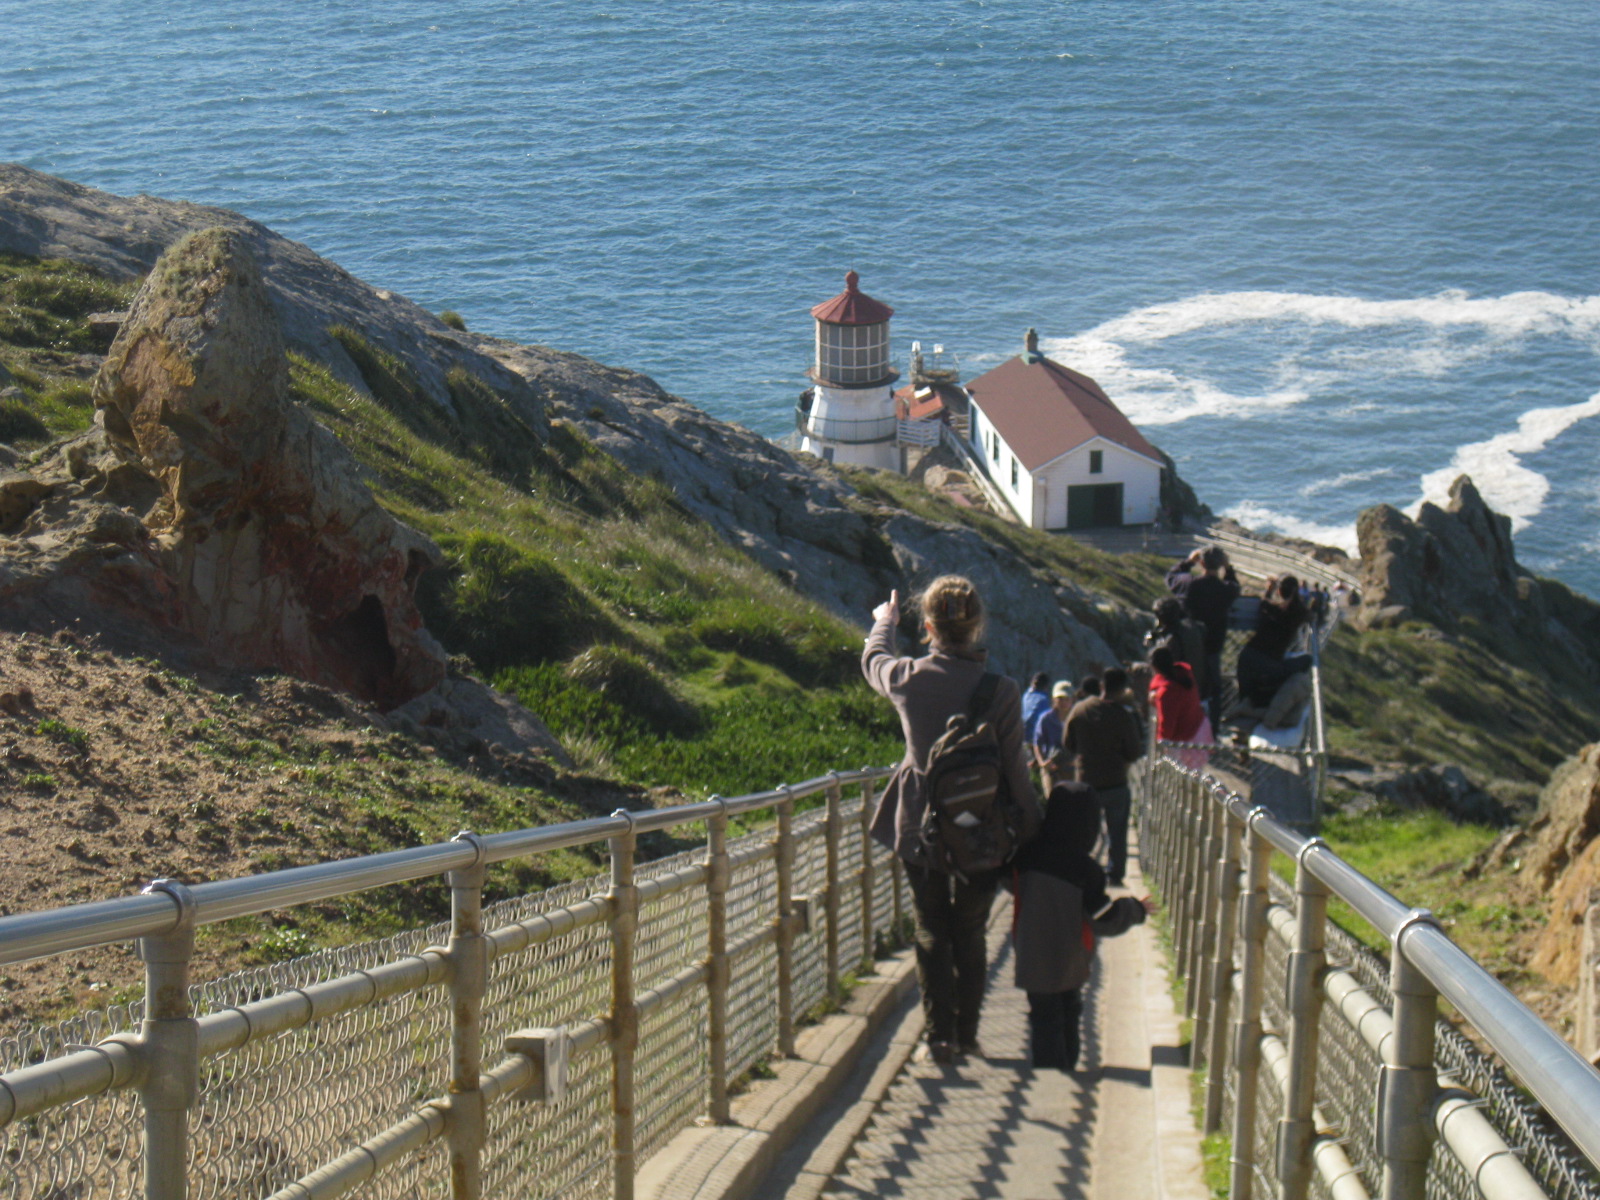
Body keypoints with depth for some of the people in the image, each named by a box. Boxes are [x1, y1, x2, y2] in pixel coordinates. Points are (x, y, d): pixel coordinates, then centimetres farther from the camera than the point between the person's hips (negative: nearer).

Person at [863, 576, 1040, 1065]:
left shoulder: (907, 677, -12)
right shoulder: (1001, 691, -16)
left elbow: (873, 660, 14)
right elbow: (1015, 769, -9)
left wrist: (885, 622, 35)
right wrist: (1030, 827, 3)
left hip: (920, 826, 0)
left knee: (931, 933, 11)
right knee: (971, 933, 16)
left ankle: (940, 1037, 7)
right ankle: (967, 1035, 21)